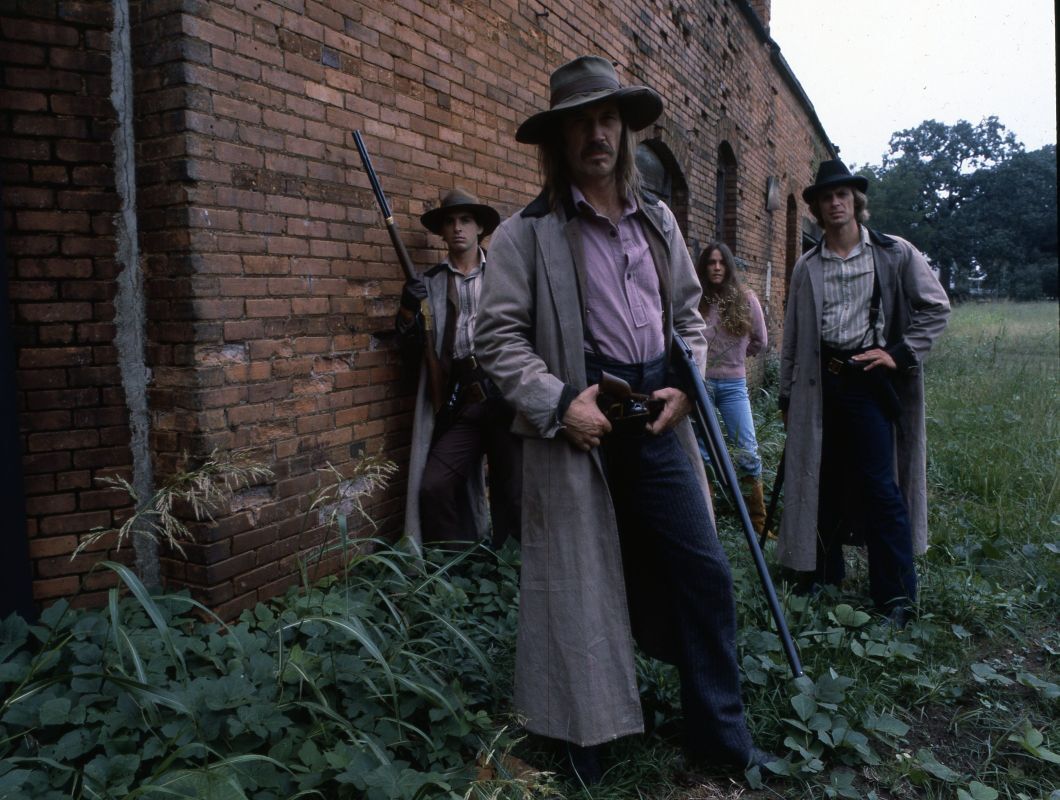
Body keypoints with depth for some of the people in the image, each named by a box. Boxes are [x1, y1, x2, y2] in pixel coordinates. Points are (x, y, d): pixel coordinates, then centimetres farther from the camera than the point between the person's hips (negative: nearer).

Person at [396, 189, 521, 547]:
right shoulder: (431, 282, 14)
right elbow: (417, 348, 11)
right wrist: (408, 309, -7)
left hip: (506, 396, -1)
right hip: (460, 403, 1)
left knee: (512, 492, 2)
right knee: (432, 487, -12)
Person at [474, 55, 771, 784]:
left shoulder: (658, 220, 12)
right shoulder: (528, 232, -3)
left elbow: (689, 311, 19)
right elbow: (499, 335, -6)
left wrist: (686, 385, 4)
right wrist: (559, 403, -17)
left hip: (656, 419, 4)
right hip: (580, 423, -4)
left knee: (706, 571, 6)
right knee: (581, 584, 8)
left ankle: (720, 733, 25)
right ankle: (586, 734, 30)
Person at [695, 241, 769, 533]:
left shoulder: (745, 299, 0)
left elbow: (759, 341, 12)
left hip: (733, 385, 2)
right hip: (700, 382, -1)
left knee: (748, 452, -1)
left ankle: (758, 520, 11)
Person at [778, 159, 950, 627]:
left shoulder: (895, 254, 3)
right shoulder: (806, 268, 11)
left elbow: (936, 307, 6)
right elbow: (793, 336, 13)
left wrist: (900, 352, -6)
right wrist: (787, 395, 12)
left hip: (870, 380, -3)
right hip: (820, 384, 3)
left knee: (880, 486, -6)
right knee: (823, 481, 10)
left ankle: (896, 596, 4)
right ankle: (823, 570, 25)